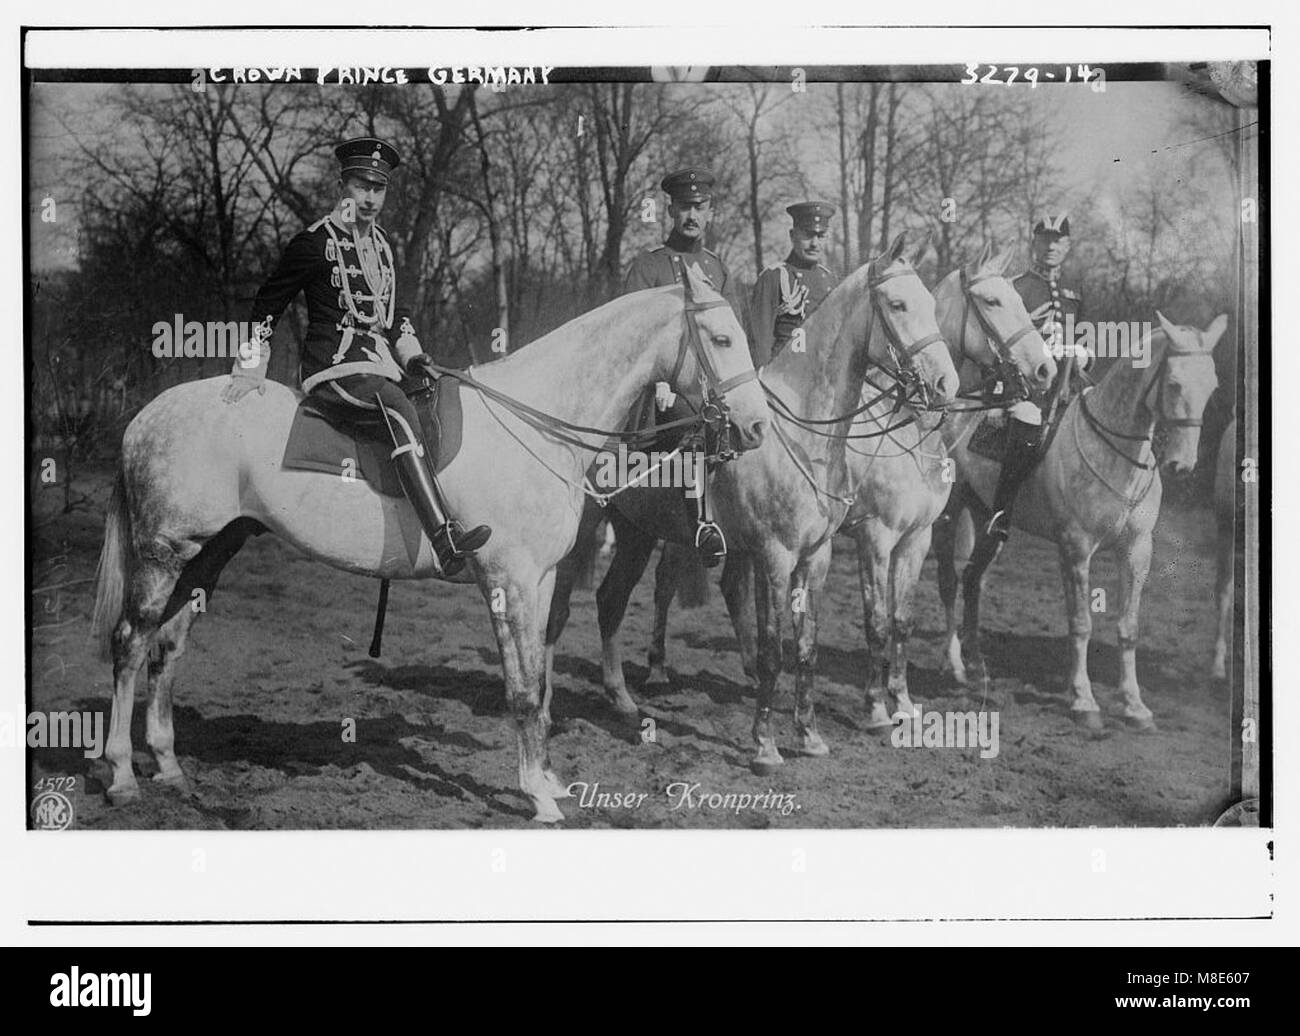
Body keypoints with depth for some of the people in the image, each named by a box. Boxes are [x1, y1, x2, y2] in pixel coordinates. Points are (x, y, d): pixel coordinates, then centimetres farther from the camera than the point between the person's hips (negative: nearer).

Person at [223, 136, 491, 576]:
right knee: (398, 407, -34)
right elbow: (267, 303, 2)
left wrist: (411, 356, 14)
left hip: (379, 367, 9)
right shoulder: (314, 243, -3)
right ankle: (444, 542, -48)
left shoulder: (380, 243, 19)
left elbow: (394, 312, 30)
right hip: (333, 369, -9)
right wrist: (251, 368, 1)